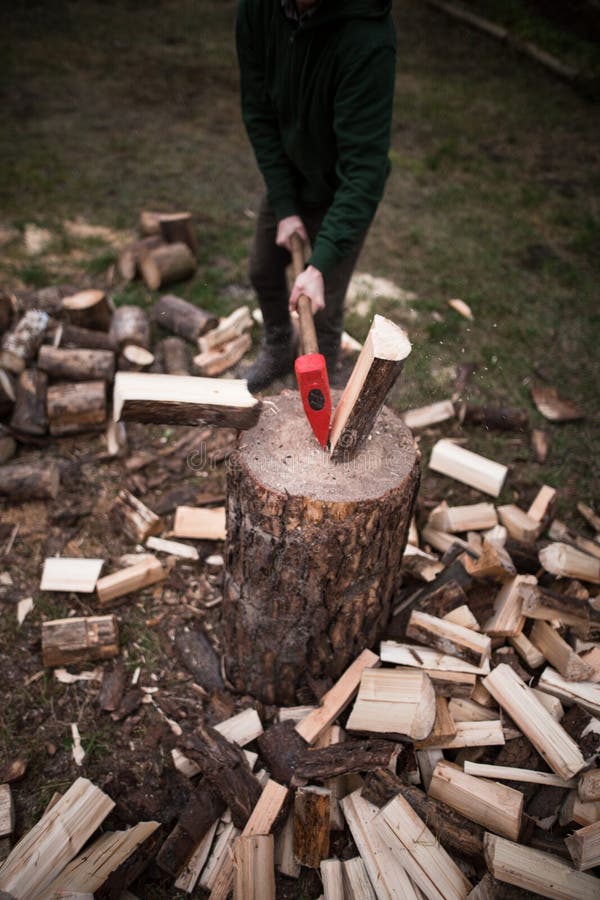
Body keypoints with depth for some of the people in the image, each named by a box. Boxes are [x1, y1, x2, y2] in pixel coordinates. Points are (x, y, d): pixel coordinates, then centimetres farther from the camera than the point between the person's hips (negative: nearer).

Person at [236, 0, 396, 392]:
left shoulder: (368, 37, -33)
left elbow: (364, 164, -34)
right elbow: (258, 113, -9)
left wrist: (320, 265, -40)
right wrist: (284, 207, -14)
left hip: (341, 193, -5)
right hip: (286, 180, 6)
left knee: (324, 310, 0)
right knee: (263, 272, 19)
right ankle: (278, 352, 47)